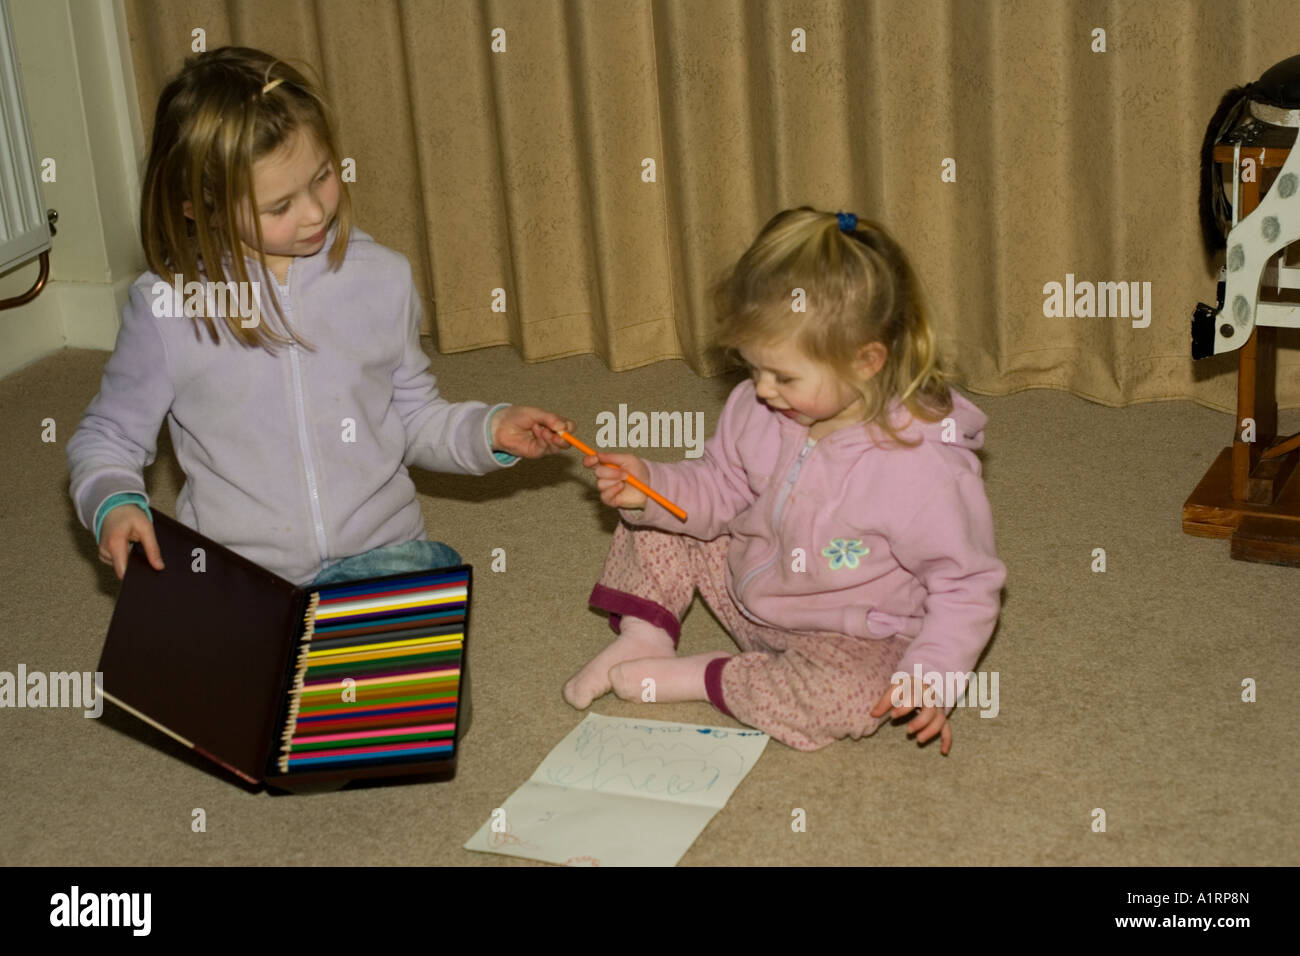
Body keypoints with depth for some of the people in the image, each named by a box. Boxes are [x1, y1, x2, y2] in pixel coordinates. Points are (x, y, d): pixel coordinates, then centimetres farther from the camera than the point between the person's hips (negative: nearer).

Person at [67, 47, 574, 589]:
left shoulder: (382, 280, 4)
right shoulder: (165, 306, -4)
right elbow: (107, 438, 10)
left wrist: (490, 431, -1)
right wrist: (113, 503, -10)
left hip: (379, 553, 2)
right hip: (236, 578, -1)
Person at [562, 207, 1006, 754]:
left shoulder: (925, 470, -30)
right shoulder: (759, 410, -13)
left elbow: (968, 586, -21)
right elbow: (719, 490, 3)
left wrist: (932, 674, -34)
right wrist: (650, 484, -16)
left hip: (845, 639, -5)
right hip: (748, 592, 6)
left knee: (851, 700, -37)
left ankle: (698, 678, -16)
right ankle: (644, 636, 1)